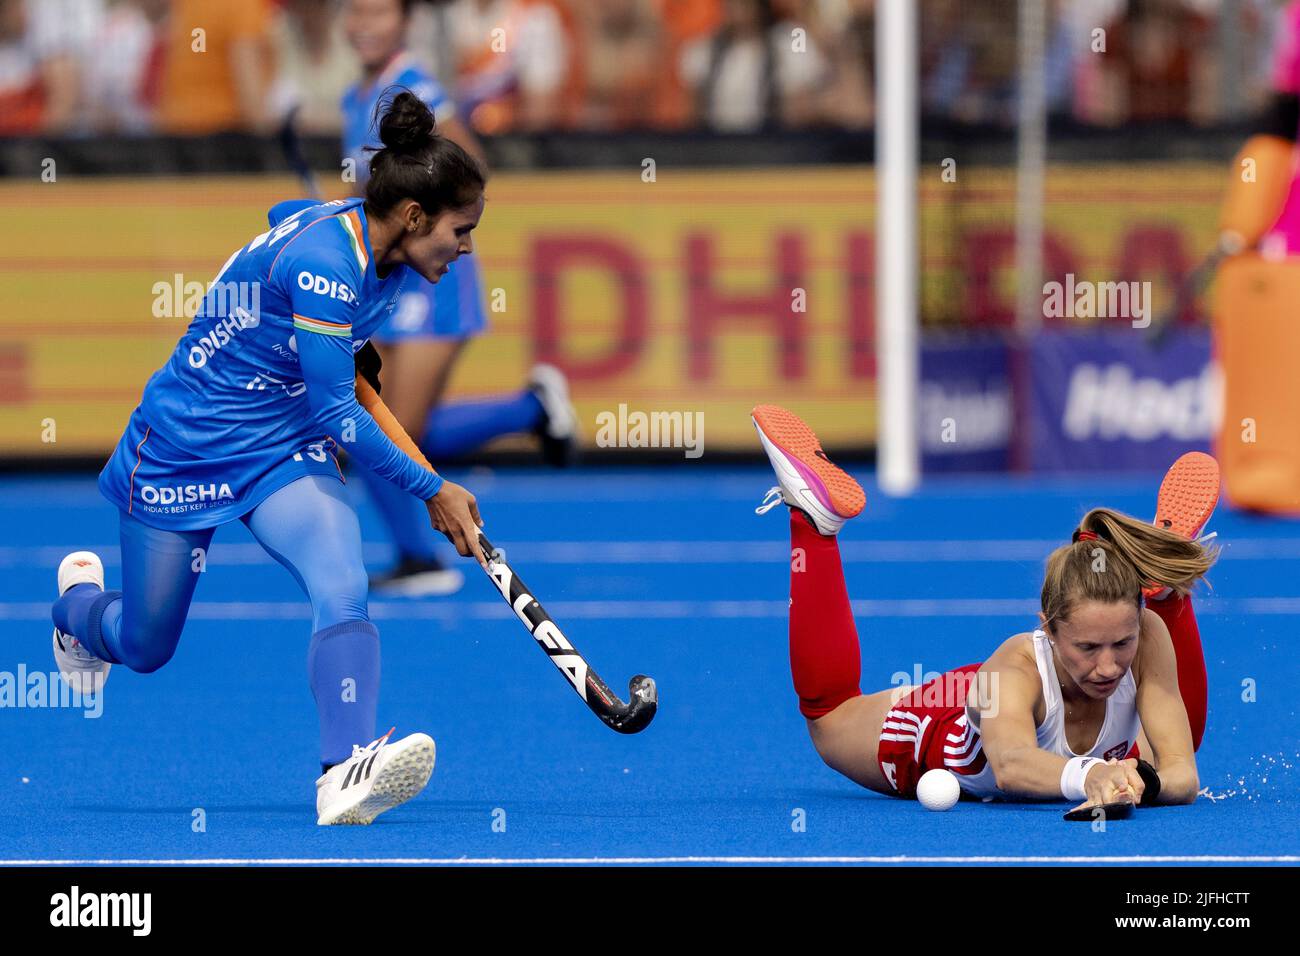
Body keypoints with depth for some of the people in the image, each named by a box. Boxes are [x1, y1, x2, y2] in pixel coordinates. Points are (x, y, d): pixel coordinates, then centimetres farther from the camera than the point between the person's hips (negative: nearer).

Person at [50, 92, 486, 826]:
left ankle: (348, 772, -35)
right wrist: (432, 491, -22)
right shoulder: (324, 262, -30)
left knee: (343, 587, -23)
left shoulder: (388, 255, -4)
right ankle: (79, 603, 47)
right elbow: (336, 412, -27)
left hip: (286, 450, 6)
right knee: (145, 647, 11)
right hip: (183, 451, -6)